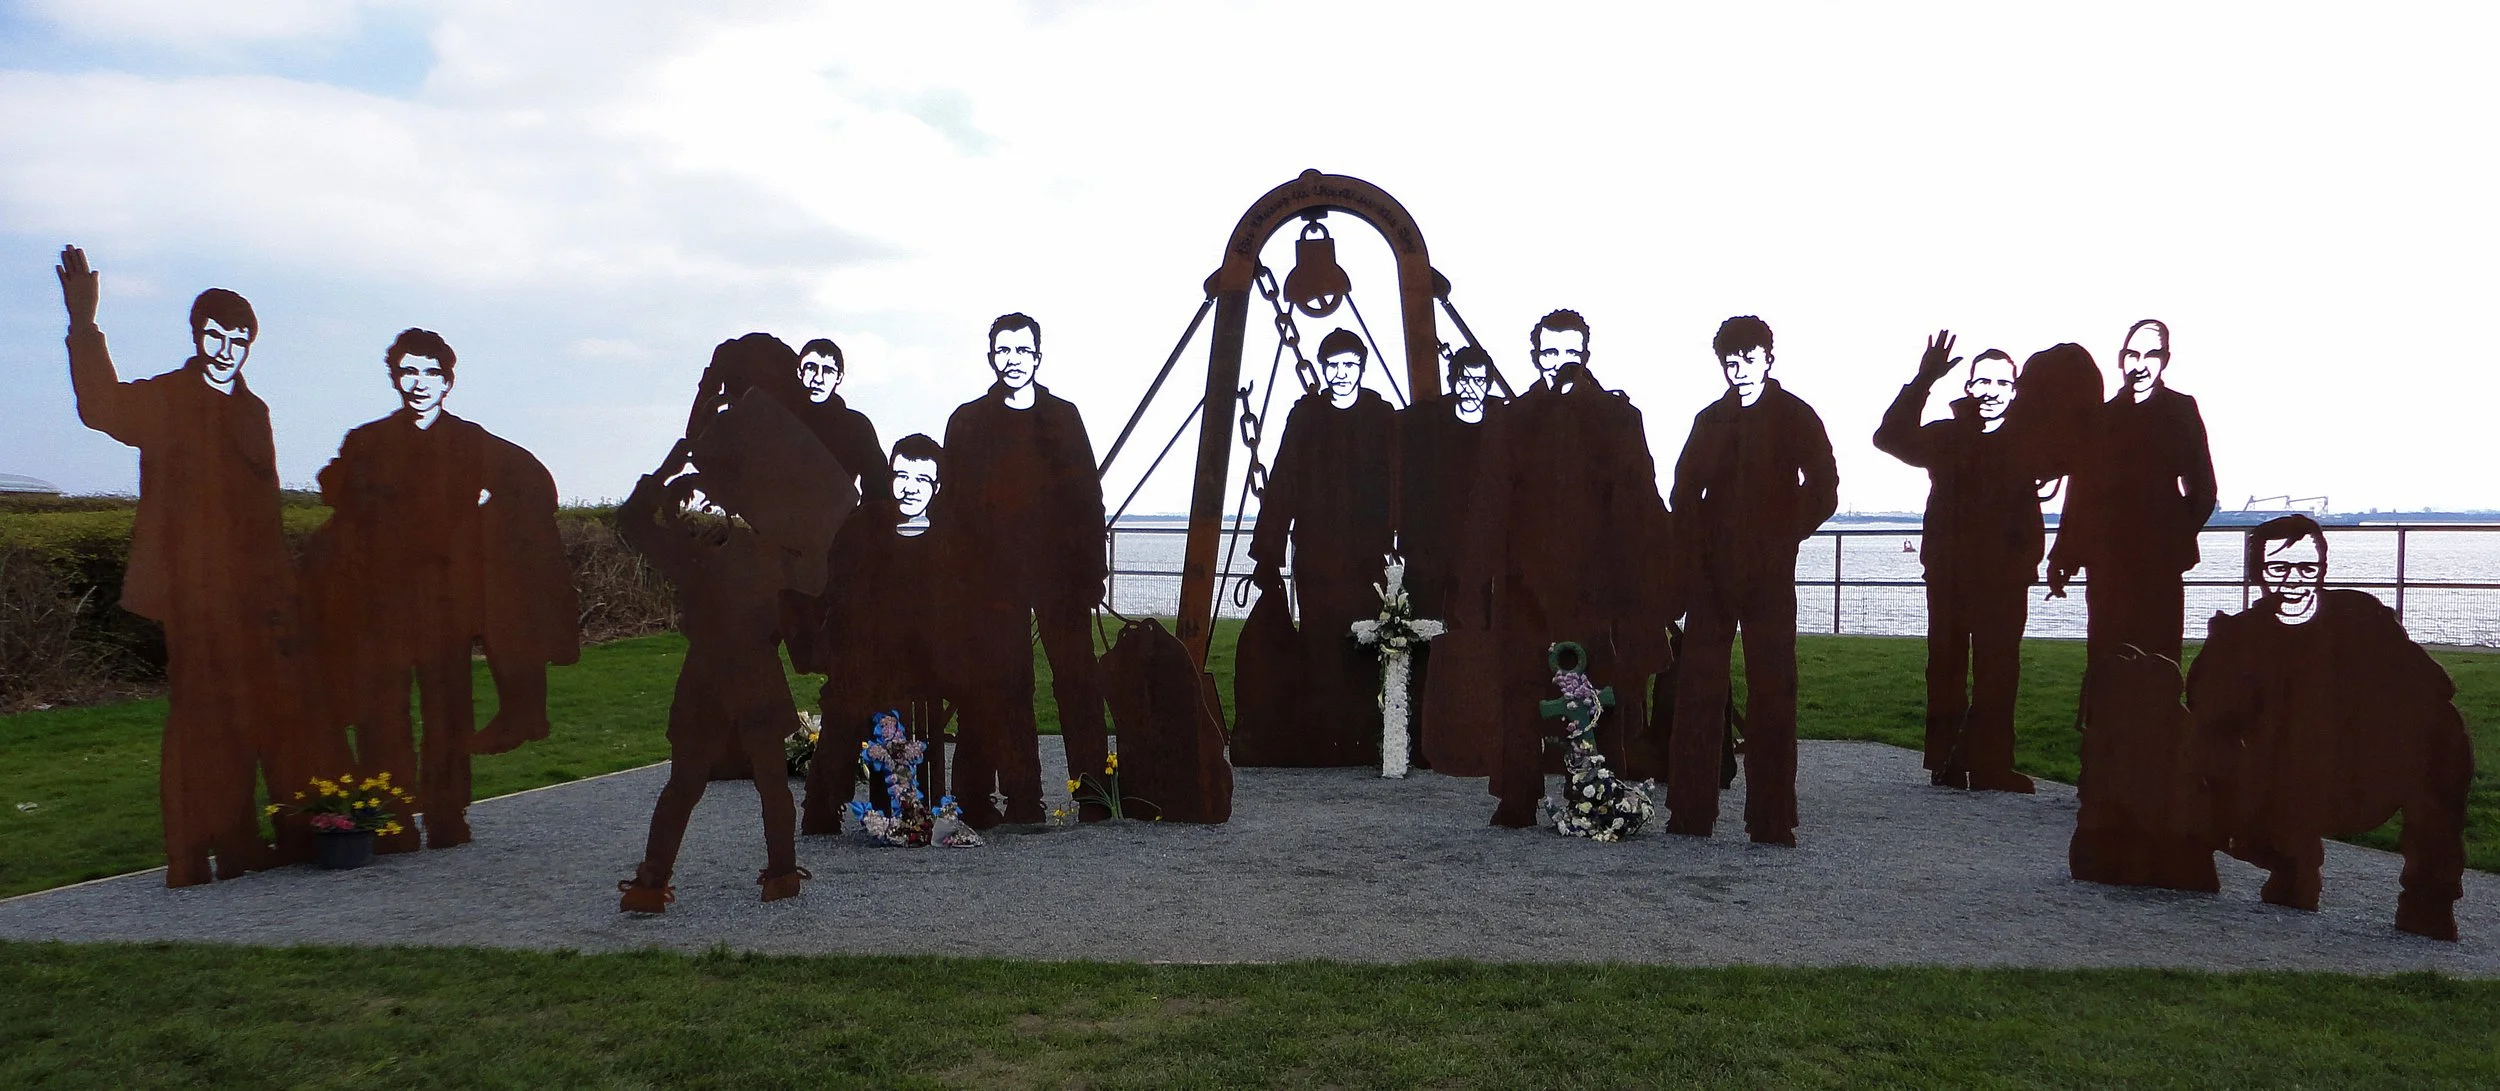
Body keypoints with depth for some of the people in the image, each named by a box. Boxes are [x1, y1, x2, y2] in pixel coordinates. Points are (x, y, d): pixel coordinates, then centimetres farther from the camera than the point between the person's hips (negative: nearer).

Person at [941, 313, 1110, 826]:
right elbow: (955, 504, 5)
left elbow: (1087, 497, 9)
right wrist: (960, 578, -2)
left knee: (1077, 678, -2)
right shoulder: (968, 421, 9)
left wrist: (1089, 569, 1)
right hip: (993, 573, 0)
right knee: (1003, 685, 0)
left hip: (1059, 567, 0)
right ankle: (1021, 799, 6)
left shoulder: (1063, 417, 10)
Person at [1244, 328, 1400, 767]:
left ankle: (1362, 744, 4)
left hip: (1366, 557, 0)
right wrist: (1268, 554, 0)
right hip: (1315, 557, 0)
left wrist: (1392, 546, -9)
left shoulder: (1383, 418, 6)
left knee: (1364, 650, -3)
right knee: (1320, 646, -2)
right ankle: (1319, 745, 4)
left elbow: (1395, 490, 1)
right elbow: (1281, 487, 5)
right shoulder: (1304, 417, 7)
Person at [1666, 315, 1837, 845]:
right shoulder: (1710, 420, 14)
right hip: (1713, 573, 3)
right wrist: (1694, 554, 2)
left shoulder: (1795, 416, 4)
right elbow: (1684, 494, 13)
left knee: (1772, 690, -4)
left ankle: (1771, 819, 0)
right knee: (1698, 687, 0)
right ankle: (1691, 811, 6)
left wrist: (1781, 540, -4)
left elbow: (1823, 492, 0)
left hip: (1769, 573, -3)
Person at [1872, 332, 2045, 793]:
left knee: (1998, 670, -2)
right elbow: (1890, 437, -9)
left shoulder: (2026, 443, 8)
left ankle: (1987, 763, 2)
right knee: (1947, 665, 2)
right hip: (1948, 573, 0)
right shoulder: (1945, 436, 6)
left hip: (2004, 577, 0)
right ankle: (1946, 760, 5)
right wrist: (1922, 381, -16)